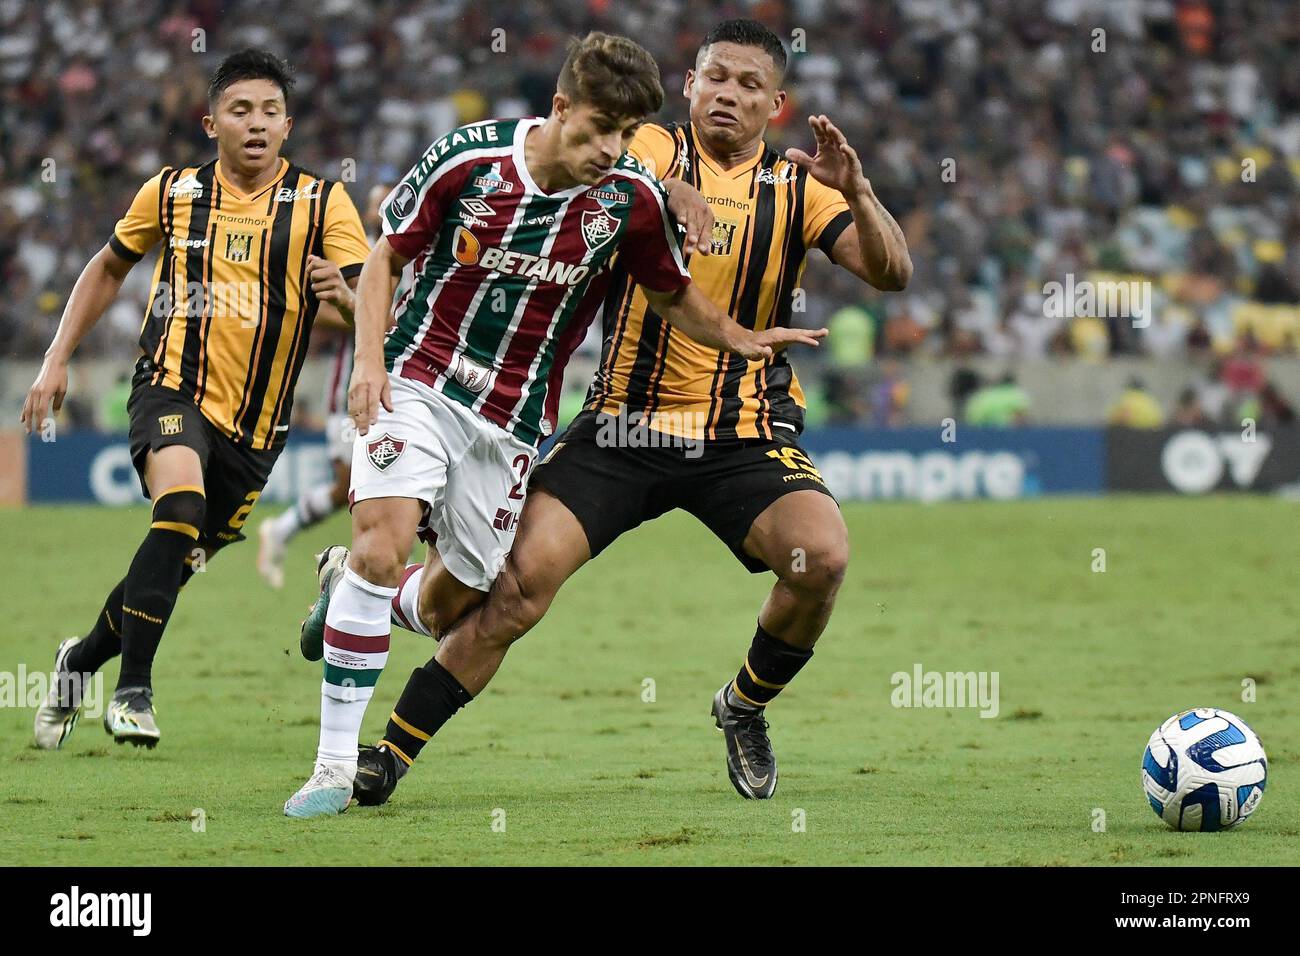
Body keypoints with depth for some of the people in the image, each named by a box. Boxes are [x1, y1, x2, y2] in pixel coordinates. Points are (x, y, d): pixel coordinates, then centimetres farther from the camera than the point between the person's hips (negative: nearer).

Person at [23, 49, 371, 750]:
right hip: (173, 386, -2)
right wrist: (56, 361, 13)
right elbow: (108, 268, 19)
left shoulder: (321, 202, -2)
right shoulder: (172, 192, 3)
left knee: (180, 559, 9)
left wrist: (342, 293, -32)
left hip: (256, 420, 2)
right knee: (181, 502, -30)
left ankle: (82, 659, 38)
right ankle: (132, 690, -24)